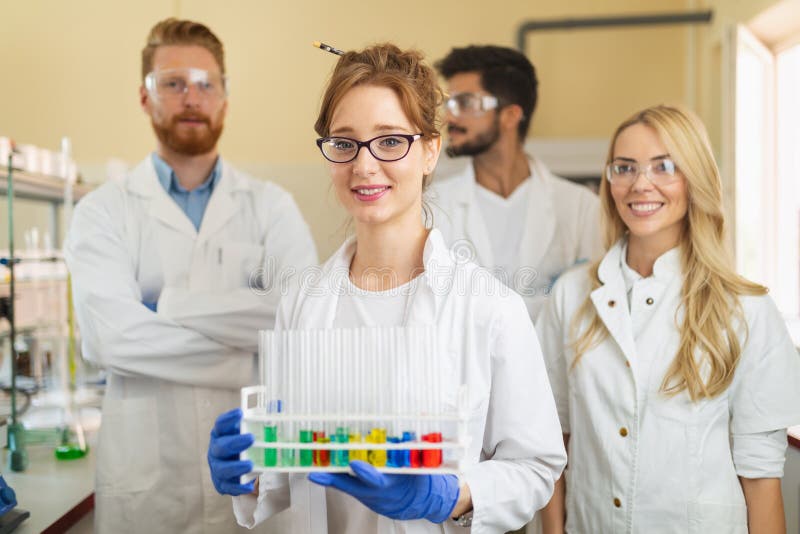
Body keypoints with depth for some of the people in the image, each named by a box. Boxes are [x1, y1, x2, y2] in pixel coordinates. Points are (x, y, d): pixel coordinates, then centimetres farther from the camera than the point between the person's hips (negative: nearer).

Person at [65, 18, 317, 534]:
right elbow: (114, 336, -16)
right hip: (147, 472, -1)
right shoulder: (103, 213, -1)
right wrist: (256, 359, -13)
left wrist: (172, 303, -15)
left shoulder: (271, 205, 1)